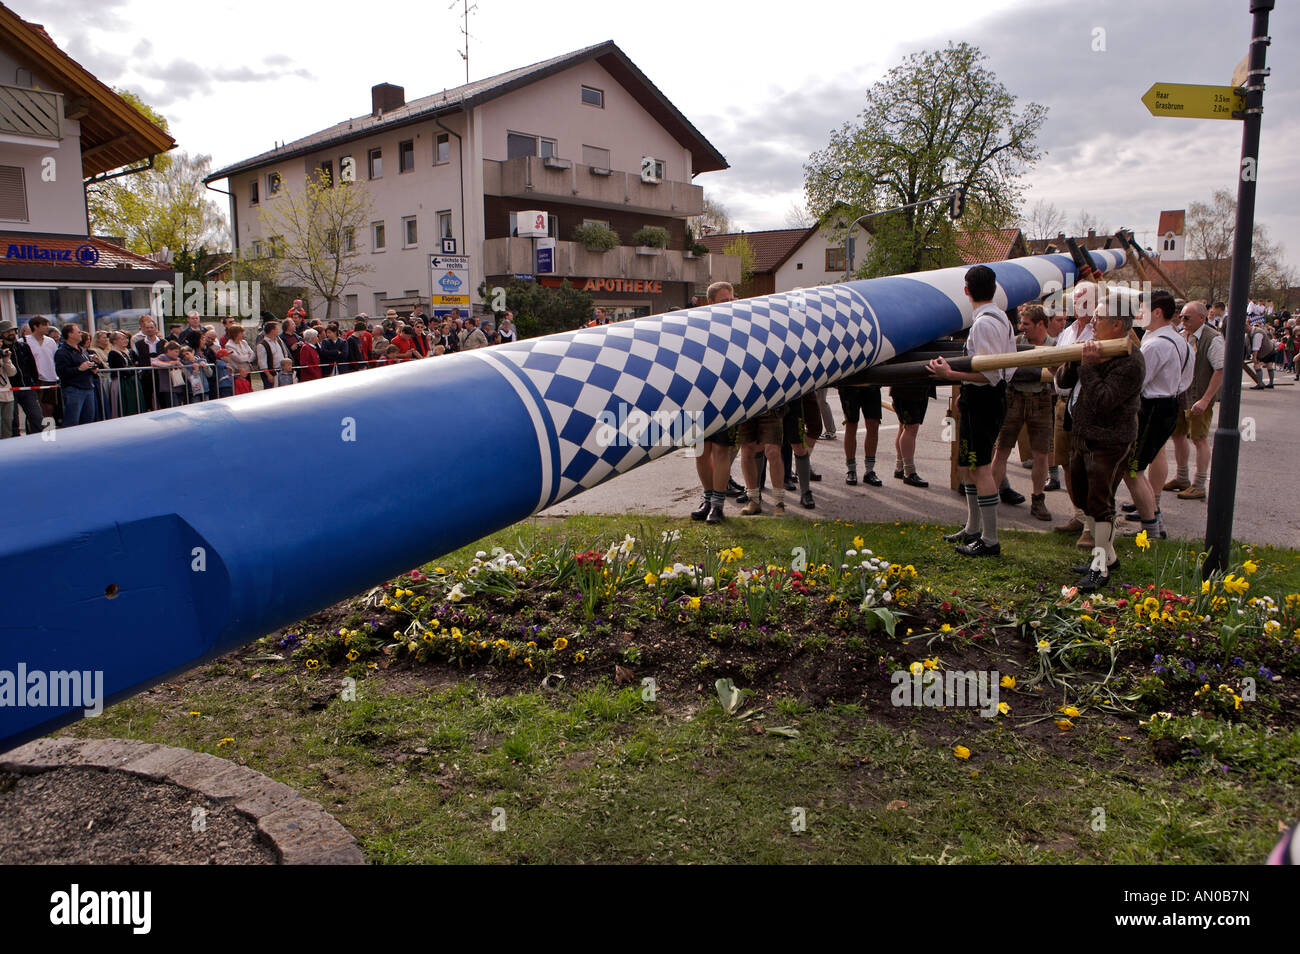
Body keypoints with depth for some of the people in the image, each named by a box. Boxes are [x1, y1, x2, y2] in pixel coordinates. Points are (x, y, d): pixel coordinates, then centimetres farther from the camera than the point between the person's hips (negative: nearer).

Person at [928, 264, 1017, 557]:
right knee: (973, 465, 18)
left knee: (980, 468, -7)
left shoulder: (983, 323, -18)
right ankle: (972, 529, 29)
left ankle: (990, 541, -3)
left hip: (981, 401, -11)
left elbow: (989, 374, -23)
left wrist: (950, 374, -25)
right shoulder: (1002, 318, 14)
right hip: (993, 397, 11)